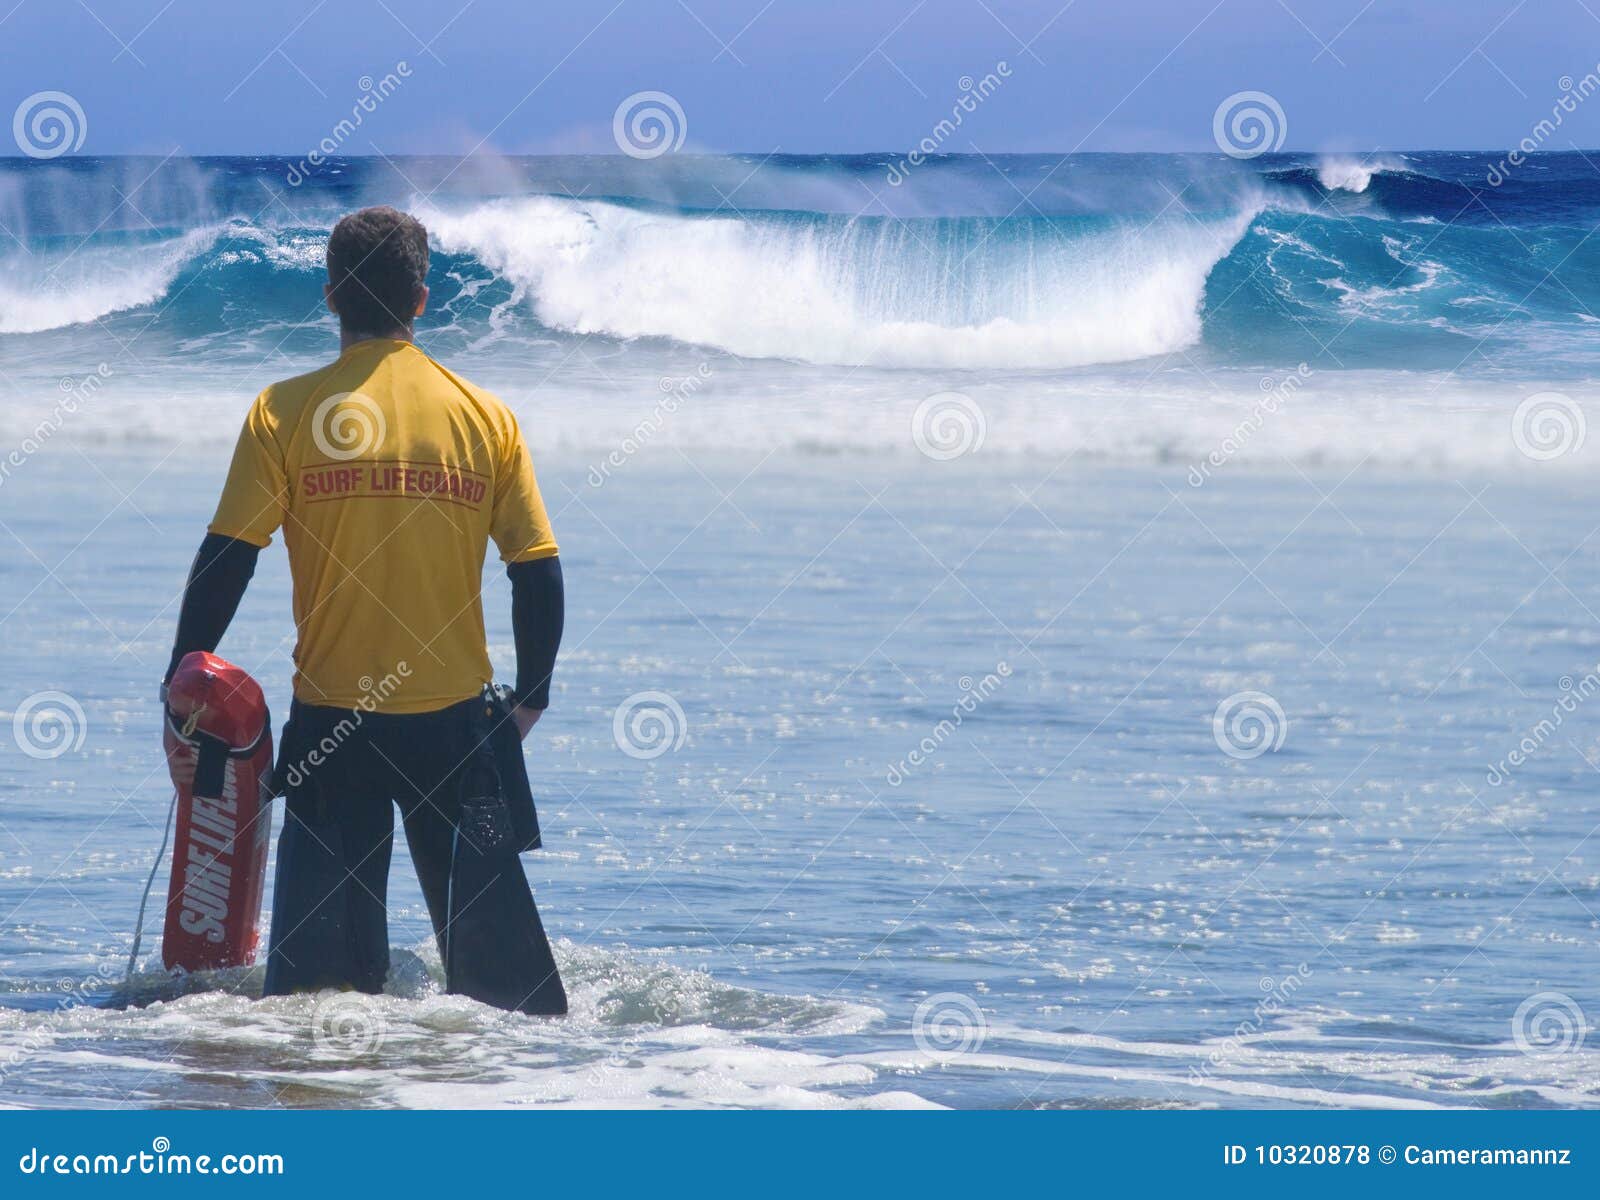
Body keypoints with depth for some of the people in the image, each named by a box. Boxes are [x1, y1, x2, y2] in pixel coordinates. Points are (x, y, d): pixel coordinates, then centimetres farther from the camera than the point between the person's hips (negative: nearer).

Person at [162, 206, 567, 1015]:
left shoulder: (285, 412, -5)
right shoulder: (487, 417, 1)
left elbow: (225, 562, -9)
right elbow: (538, 572, 2)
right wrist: (529, 697, 16)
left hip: (330, 720, -1)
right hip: (456, 719, 1)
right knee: (487, 915, 12)